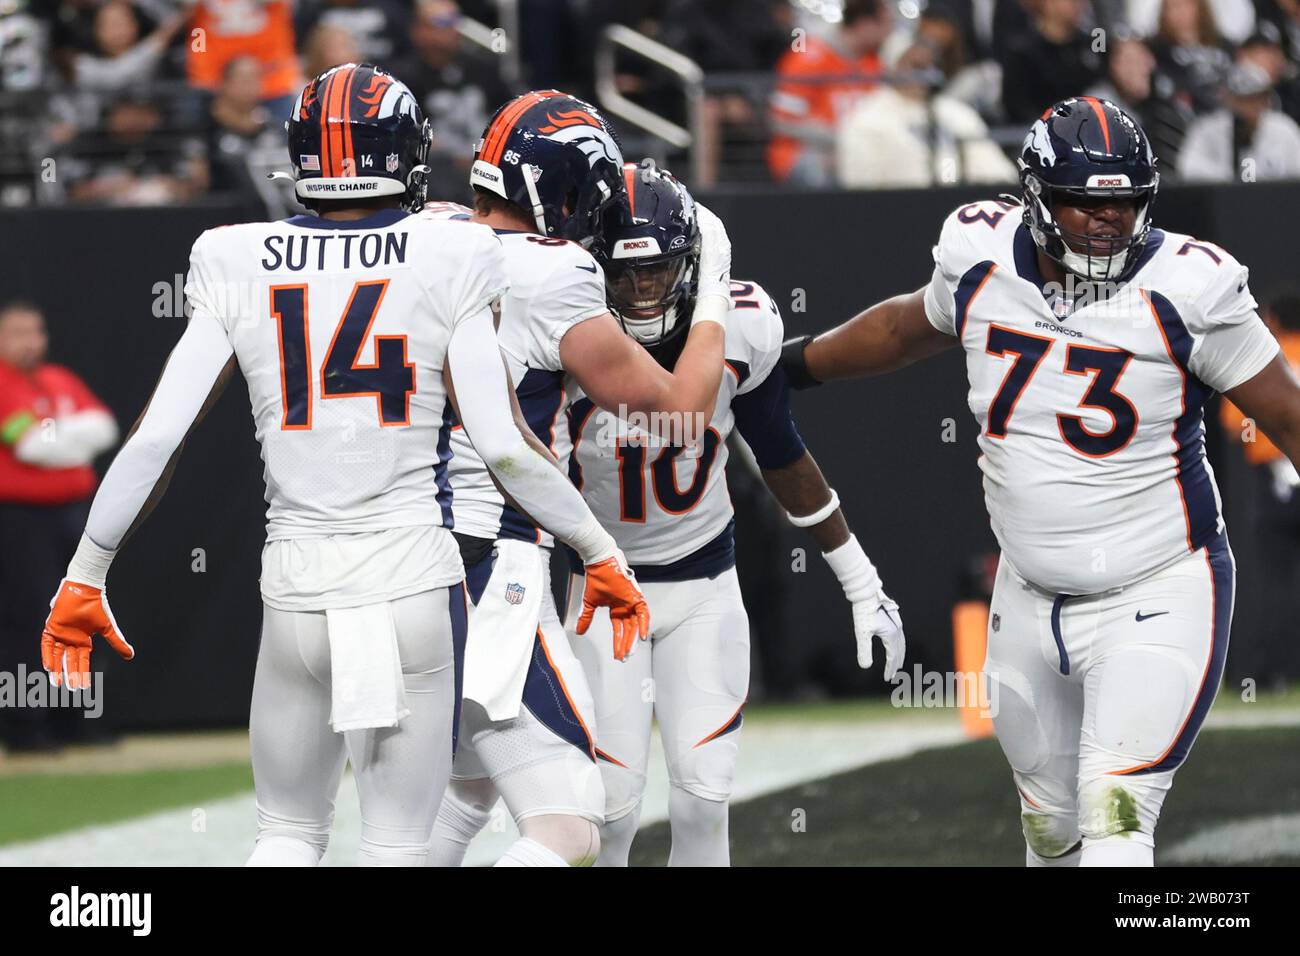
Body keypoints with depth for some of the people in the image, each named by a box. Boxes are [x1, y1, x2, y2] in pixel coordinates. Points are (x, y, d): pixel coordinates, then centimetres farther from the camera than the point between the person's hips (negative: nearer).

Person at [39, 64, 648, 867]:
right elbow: (504, 445, -9)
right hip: (414, 577, -2)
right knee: (397, 847, 5)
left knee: (290, 835, 18)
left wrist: (85, 576, 9)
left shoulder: (241, 269, 2)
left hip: (298, 586, 2)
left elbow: (156, 440, 0)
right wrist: (601, 553, 3)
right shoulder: (446, 263, -4)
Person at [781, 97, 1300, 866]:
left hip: (1156, 604, -5)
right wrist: (796, 364, 32)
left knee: (1115, 827, -17)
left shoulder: (1182, 290, -17)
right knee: (1052, 830, 16)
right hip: (1032, 599, 5)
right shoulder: (982, 264, -4)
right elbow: (912, 326, 19)